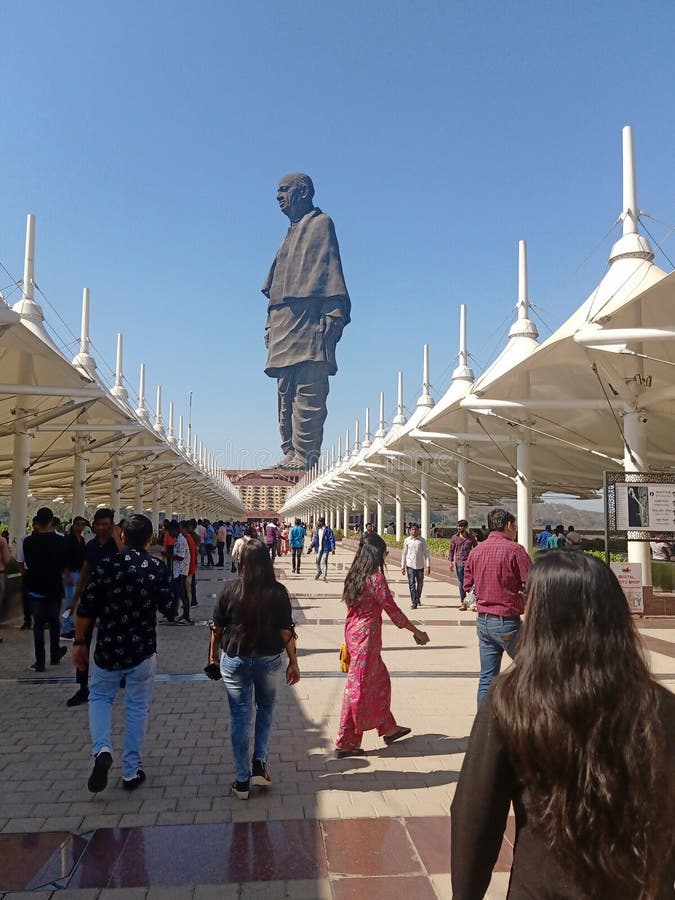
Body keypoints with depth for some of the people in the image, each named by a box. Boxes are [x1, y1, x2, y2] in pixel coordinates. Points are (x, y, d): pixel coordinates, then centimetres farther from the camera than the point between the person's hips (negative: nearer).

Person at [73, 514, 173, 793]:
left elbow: (86, 610, -6)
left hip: (108, 647, 0)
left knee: (99, 697, 21)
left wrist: (79, 642, 6)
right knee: (137, 707, 13)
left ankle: (102, 750, -1)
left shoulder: (106, 565, -8)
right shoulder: (158, 568, -7)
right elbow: (167, 607, -2)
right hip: (142, 649, 0)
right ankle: (131, 772, 20)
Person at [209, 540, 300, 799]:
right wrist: (293, 663, 4)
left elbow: (217, 628, -2)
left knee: (240, 716, 10)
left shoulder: (231, 590, -9)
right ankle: (260, 765, 15)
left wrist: (214, 654, 13)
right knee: (265, 709, 24)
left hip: (234, 660, 0)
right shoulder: (278, 592, -10)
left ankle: (242, 780, 18)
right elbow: (286, 631, -7)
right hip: (268, 659, 0)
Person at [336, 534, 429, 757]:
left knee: (380, 678, 21)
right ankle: (345, 743, 7)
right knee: (360, 685, 0)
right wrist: (417, 632, -4)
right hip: (367, 633, -9)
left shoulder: (354, 575, 7)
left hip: (353, 630, 9)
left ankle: (388, 727, 36)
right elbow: (392, 610, -13)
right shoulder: (375, 577, -16)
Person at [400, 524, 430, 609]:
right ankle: (414, 602, -3)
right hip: (410, 565, -1)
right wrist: (403, 567, 7)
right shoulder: (407, 540, 2)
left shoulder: (422, 540, 1)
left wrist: (428, 565, -3)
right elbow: (404, 554, 8)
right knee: (412, 584, -6)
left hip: (420, 565, 1)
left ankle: (418, 598, 36)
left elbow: (426, 553, 3)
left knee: (420, 583, 12)